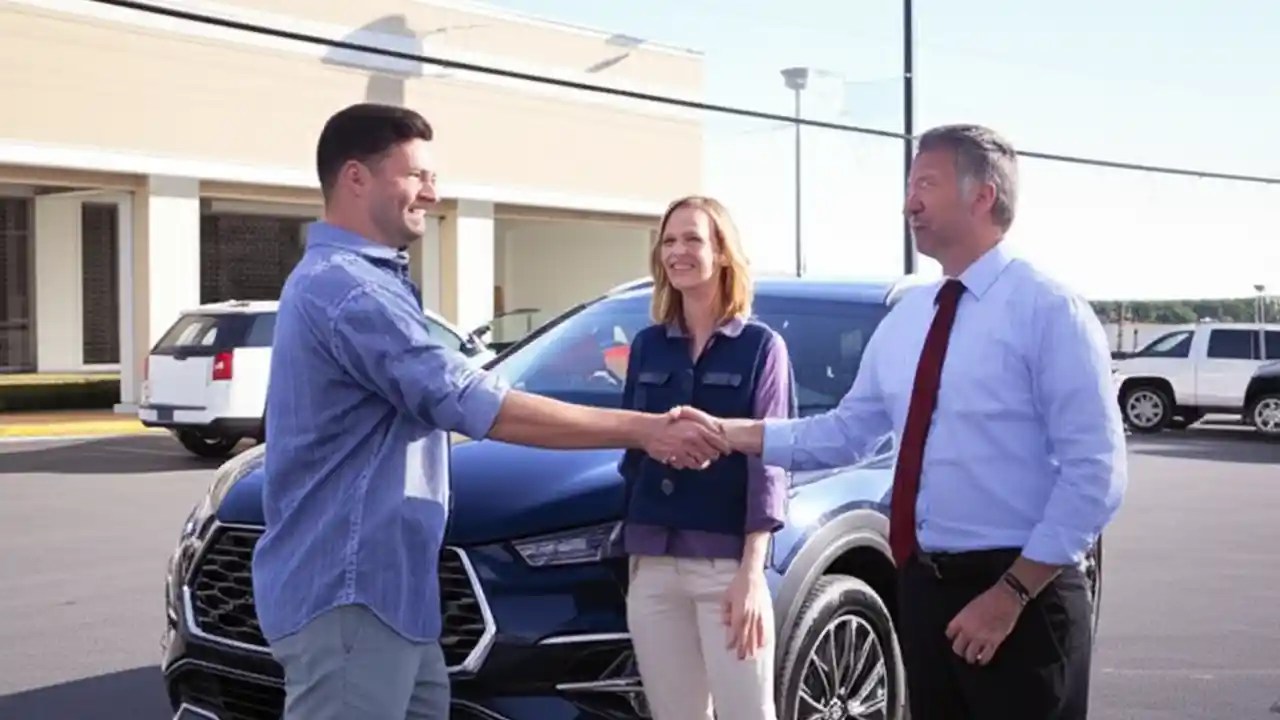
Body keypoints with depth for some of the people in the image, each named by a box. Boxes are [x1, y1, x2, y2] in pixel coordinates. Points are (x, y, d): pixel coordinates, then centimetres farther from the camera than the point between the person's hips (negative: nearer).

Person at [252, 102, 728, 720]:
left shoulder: (356, 278, 16)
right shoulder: (344, 288, -20)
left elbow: (438, 399, 26)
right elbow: (474, 405, -25)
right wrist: (641, 430, -22)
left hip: (377, 586, 11)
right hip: (345, 592, -11)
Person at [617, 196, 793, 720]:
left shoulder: (760, 346, -1)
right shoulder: (647, 346, 10)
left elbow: (767, 463, -5)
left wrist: (751, 572, -13)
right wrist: (632, 548, 5)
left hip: (726, 564, -4)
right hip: (652, 565, 4)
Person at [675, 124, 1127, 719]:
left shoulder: (1047, 309, -12)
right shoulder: (904, 319, 10)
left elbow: (1095, 473, -16)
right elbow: (846, 432, 13)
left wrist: (1011, 592, -19)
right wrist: (729, 434, 3)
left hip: (1021, 592, -6)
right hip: (922, 589, 7)